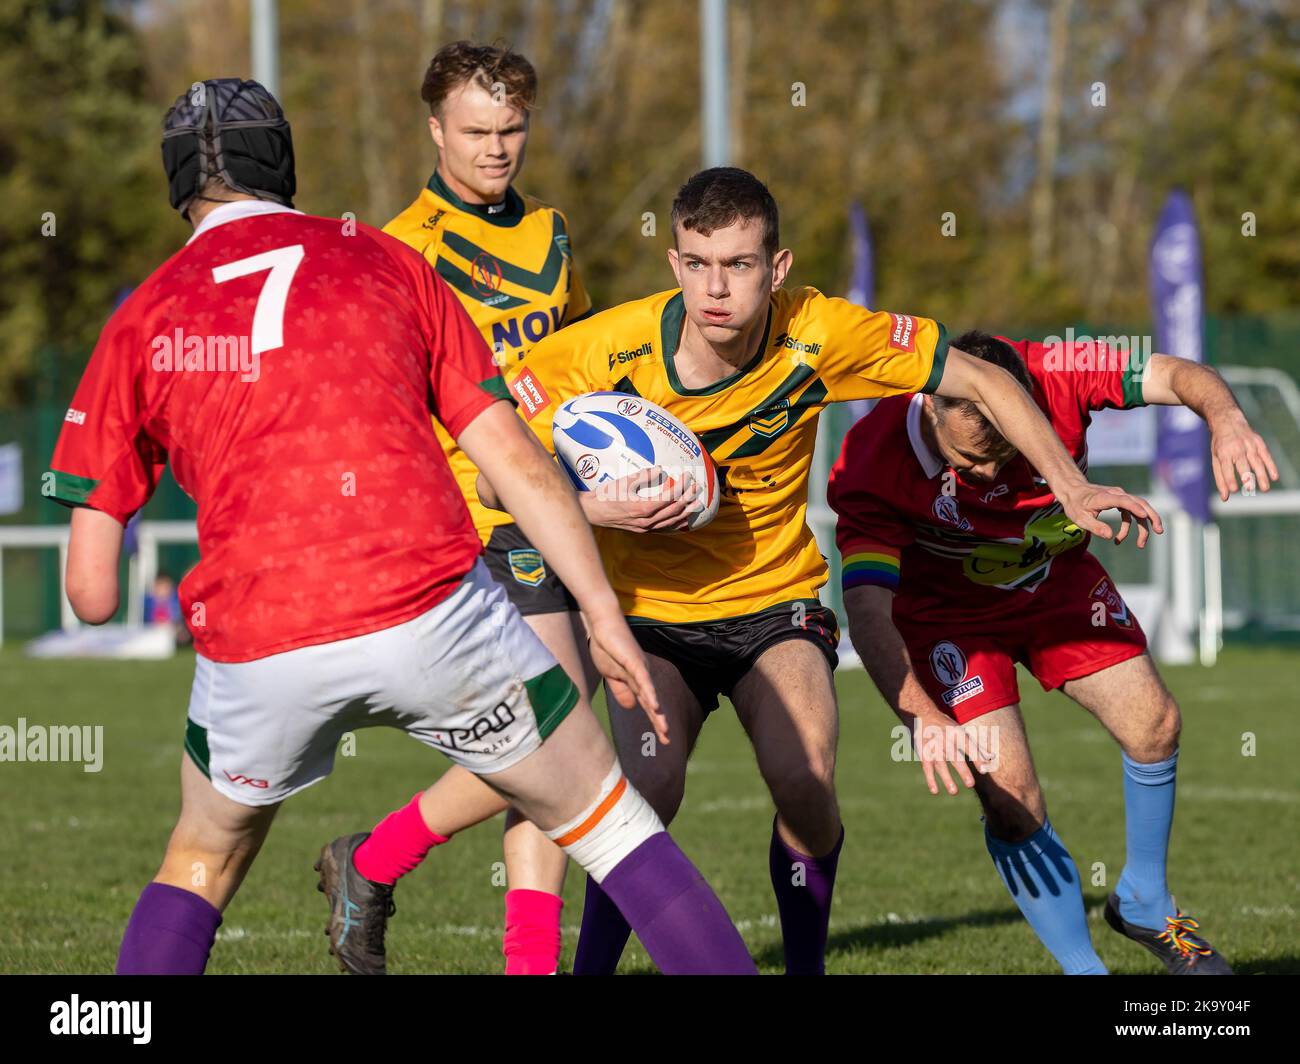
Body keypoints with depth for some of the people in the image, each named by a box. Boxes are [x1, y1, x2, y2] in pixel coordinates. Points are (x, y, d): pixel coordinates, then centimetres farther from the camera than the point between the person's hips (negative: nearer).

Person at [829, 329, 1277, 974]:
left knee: (1153, 725, -3)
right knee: (1011, 795, -15)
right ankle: (1081, 968, 3)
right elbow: (867, 611, -41)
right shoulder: (875, 467, -36)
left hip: (1059, 581, 4)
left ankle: (1144, 905, 23)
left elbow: (1177, 376, -25)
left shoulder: (1055, 377, -30)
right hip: (950, 614, -3)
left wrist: (1225, 421, -49)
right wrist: (919, 715, -55)